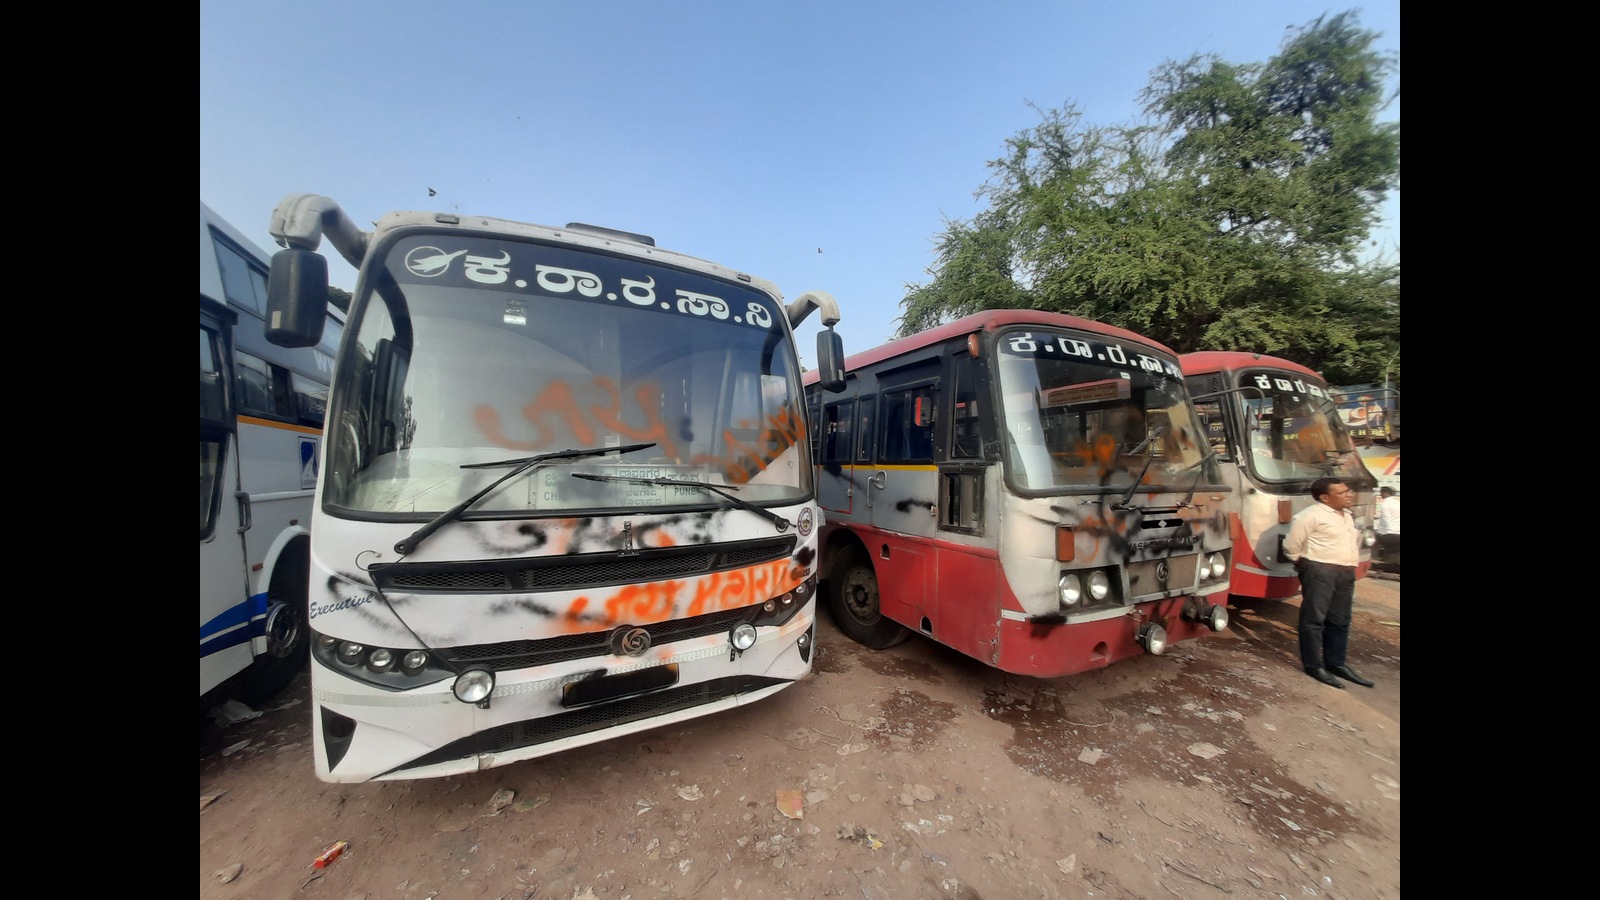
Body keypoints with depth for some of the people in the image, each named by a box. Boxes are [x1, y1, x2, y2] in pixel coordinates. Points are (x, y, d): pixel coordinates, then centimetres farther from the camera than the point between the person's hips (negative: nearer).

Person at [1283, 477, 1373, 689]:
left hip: (1346, 573, 9)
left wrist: (1351, 566, 21)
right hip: (1320, 572, -9)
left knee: (1340, 621, 16)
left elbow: (1354, 542, 29)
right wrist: (1304, 563, 3)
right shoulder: (1311, 515, -14)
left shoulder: (1347, 516, 15)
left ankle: (1336, 663, 28)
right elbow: (1291, 545, -13)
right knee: (1314, 619, -3)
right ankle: (1314, 666, 4)